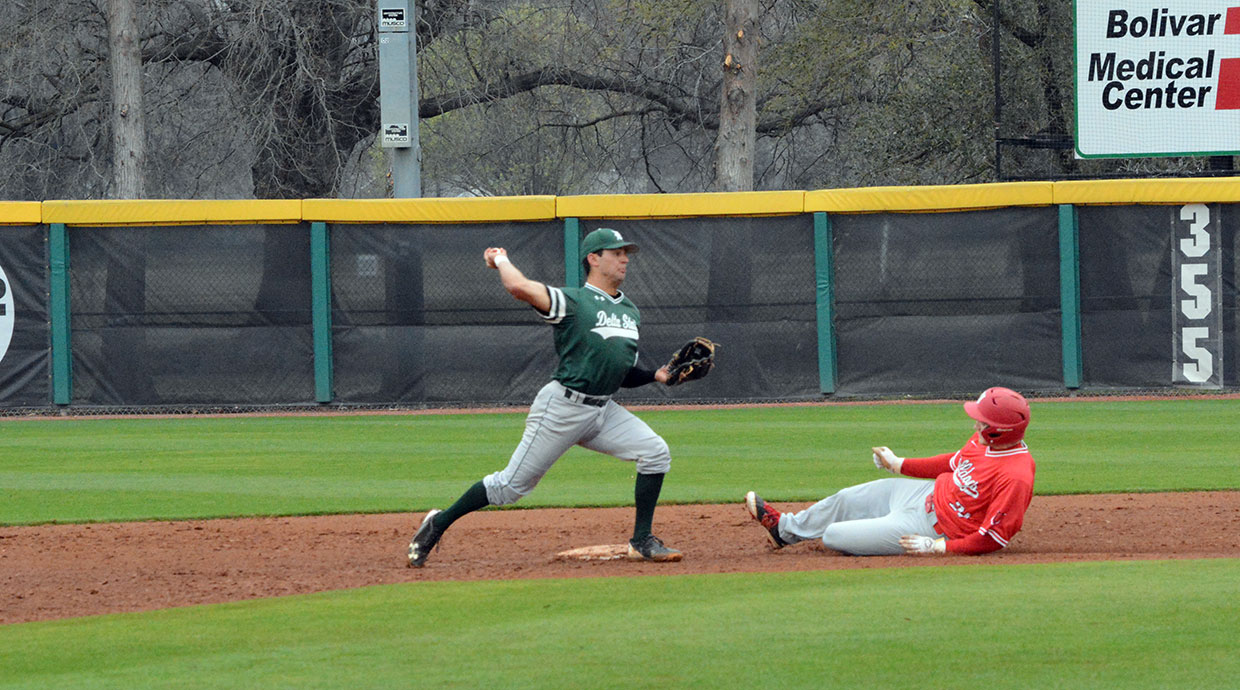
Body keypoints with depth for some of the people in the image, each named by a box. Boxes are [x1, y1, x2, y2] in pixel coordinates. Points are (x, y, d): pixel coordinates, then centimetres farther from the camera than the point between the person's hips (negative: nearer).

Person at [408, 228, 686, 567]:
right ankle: (439, 523, 13)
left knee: (655, 452, -8)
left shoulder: (630, 311, 16)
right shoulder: (571, 302, -9)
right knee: (513, 484, -4)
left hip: (603, 411, 7)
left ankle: (642, 542, 0)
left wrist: (655, 375, 5)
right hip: (562, 408, -7)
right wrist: (501, 260, -6)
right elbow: (519, 287, -26)